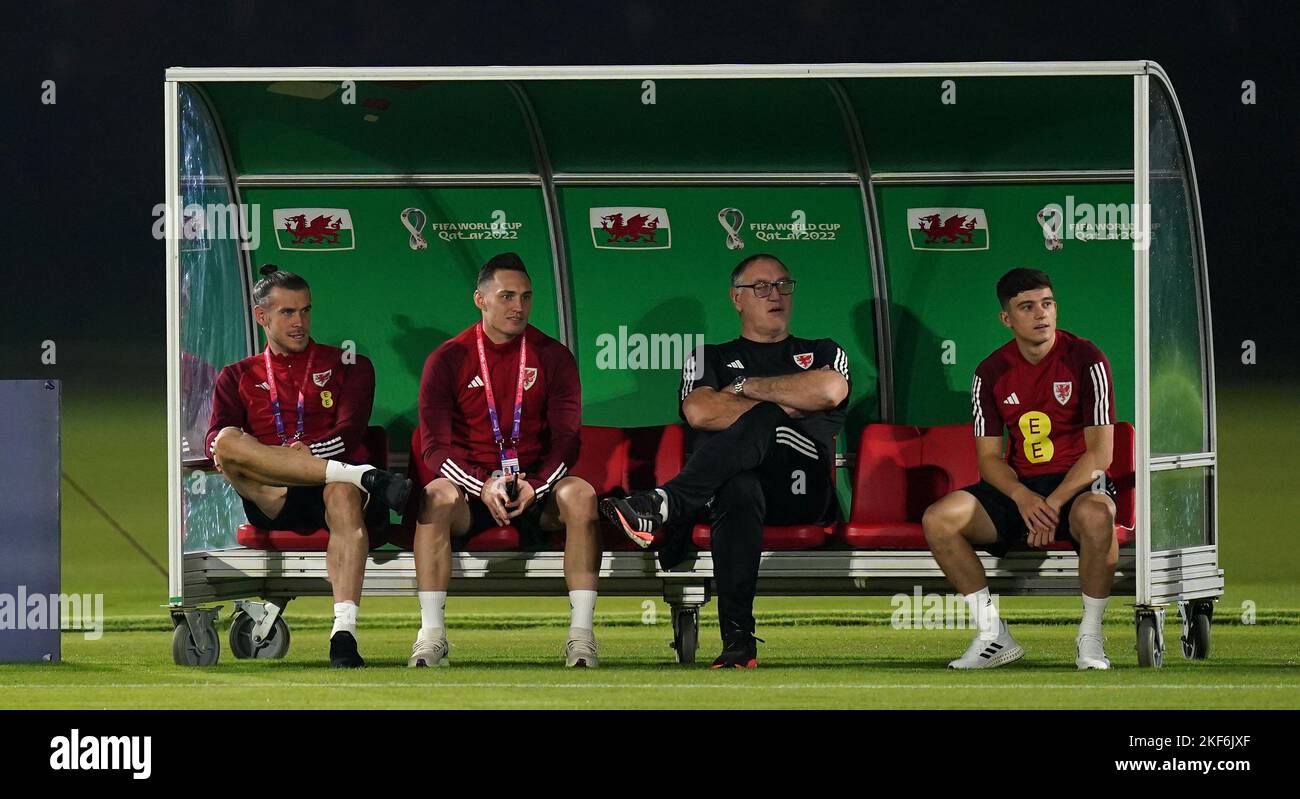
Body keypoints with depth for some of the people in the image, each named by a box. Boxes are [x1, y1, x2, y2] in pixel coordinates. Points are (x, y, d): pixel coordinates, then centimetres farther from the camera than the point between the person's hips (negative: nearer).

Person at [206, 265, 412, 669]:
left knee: (343, 495, -41)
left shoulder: (347, 365, 21)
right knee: (230, 443, -31)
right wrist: (226, 447, -17)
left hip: (330, 485, -1)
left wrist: (306, 452, -17)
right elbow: (216, 438, 9)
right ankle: (365, 478, -38)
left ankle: (344, 634, -57)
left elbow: (349, 431, 4)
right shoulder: (238, 377, 26)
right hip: (272, 501, 1)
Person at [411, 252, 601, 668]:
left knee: (580, 494, -31)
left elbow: (566, 440, 0)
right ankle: (431, 635, -33)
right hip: (471, 485, -1)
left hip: (536, 487, 1)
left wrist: (534, 486, -20)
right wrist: (483, 486, -23)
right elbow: (435, 446, -5)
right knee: (437, 496, -34)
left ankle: (581, 634, -31)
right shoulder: (448, 360, 2)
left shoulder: (553, 357, 6)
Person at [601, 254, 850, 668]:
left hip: (804, 492, 0)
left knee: (761, 426, -34)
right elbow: (699, 412, 3)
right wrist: (780, 405, 3)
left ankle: (665, 507, -45)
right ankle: (738, 637, -54)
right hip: (732, 478, 0)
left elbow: (831, 390, -3)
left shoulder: (822, 353, 25)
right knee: (738, 491, -41)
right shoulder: (711, 359, 27)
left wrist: (745, 387, 4)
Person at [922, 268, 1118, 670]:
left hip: (1077, 484, -4)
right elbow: (989, 458, 5)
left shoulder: (1085, 360, -7)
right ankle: (993, 636, -11)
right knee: (938, 519, -21)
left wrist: (1054, 504, -21)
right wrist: (1023, 499, -17)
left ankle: (1090, 637, -21)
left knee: (1096, 515, -41)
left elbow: (1100, 452, -10)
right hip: (1019, 487, 4)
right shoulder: (991, 373, 5)